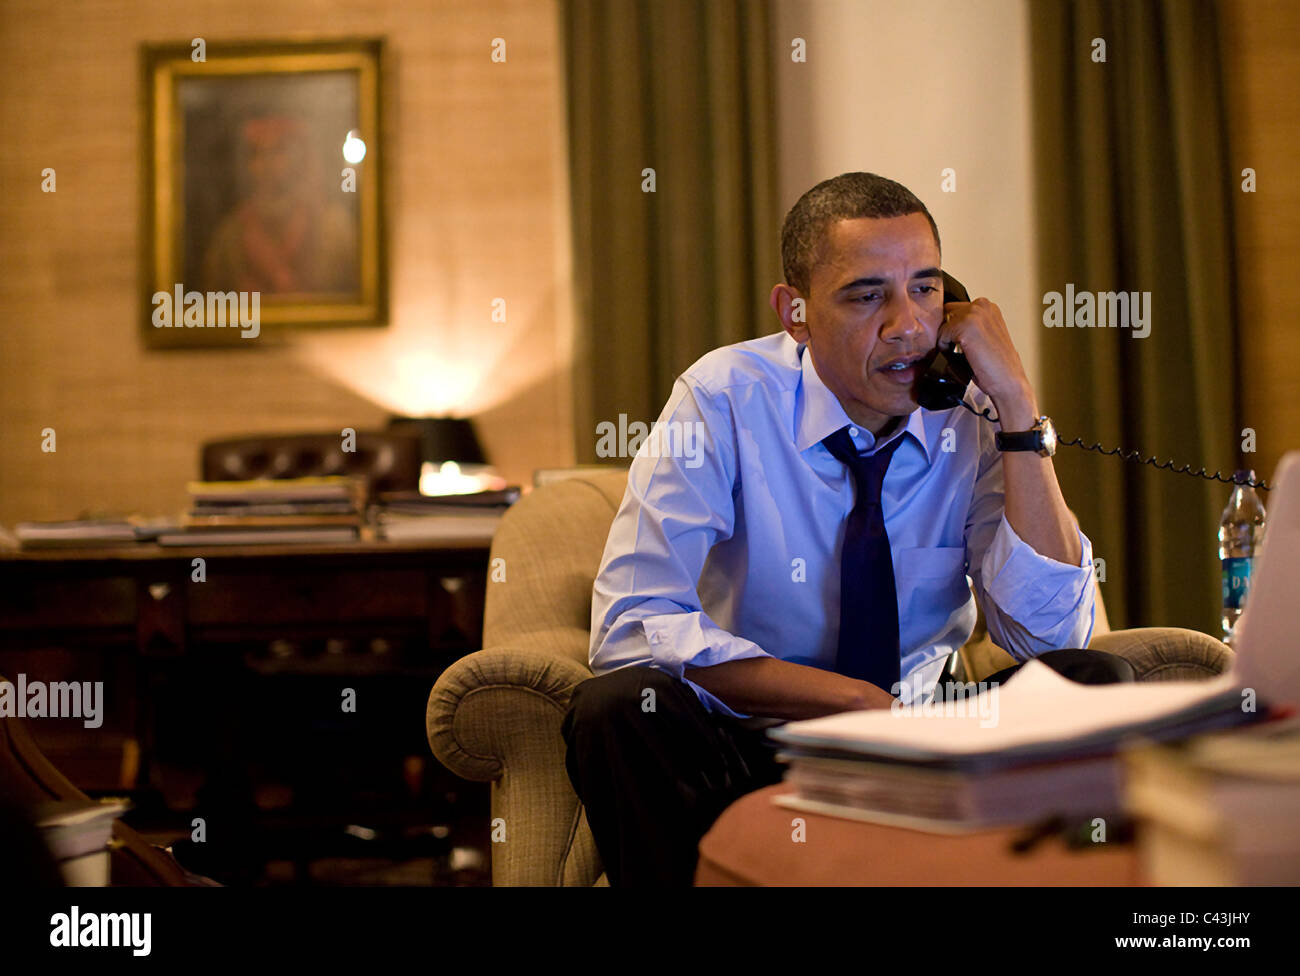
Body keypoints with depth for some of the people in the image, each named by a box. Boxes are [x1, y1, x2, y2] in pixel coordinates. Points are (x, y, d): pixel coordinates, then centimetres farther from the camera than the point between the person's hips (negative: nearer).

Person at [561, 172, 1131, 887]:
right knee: (616, 707, -33)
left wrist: (1017, 403, -19)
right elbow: (631, 626, -21)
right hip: (746, 752, -2)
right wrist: (853, 698, -27)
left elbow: (1050, 633, -14)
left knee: (1094, 683, -22)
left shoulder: (970, 416, -4)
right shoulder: (724, 400, -12)